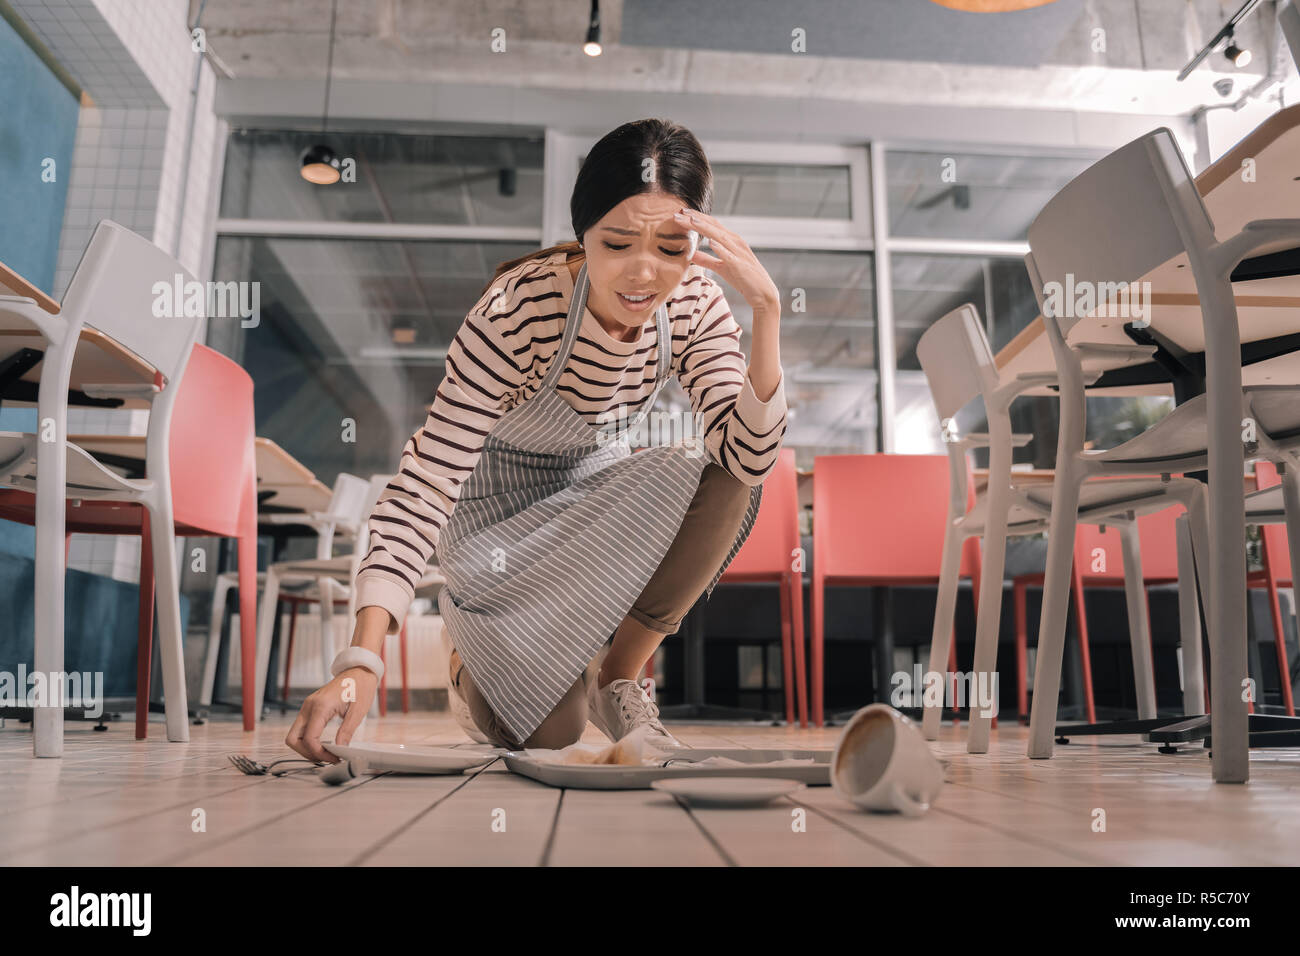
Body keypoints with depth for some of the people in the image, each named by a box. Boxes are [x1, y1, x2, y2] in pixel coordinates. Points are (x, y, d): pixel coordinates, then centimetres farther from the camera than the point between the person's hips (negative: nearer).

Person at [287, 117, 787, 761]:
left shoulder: (697, 305, -18)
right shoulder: (517, 311, -31)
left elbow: (751, 458, -27)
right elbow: (427, 479, -34)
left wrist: (766, 308, -39)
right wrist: (362, 662, -43)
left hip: (593, 482, 4)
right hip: (499, 505, -4)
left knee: (722, 484, -26)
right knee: (551, 728, -16)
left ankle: (618, 677, -6)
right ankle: (475, 670, 22)